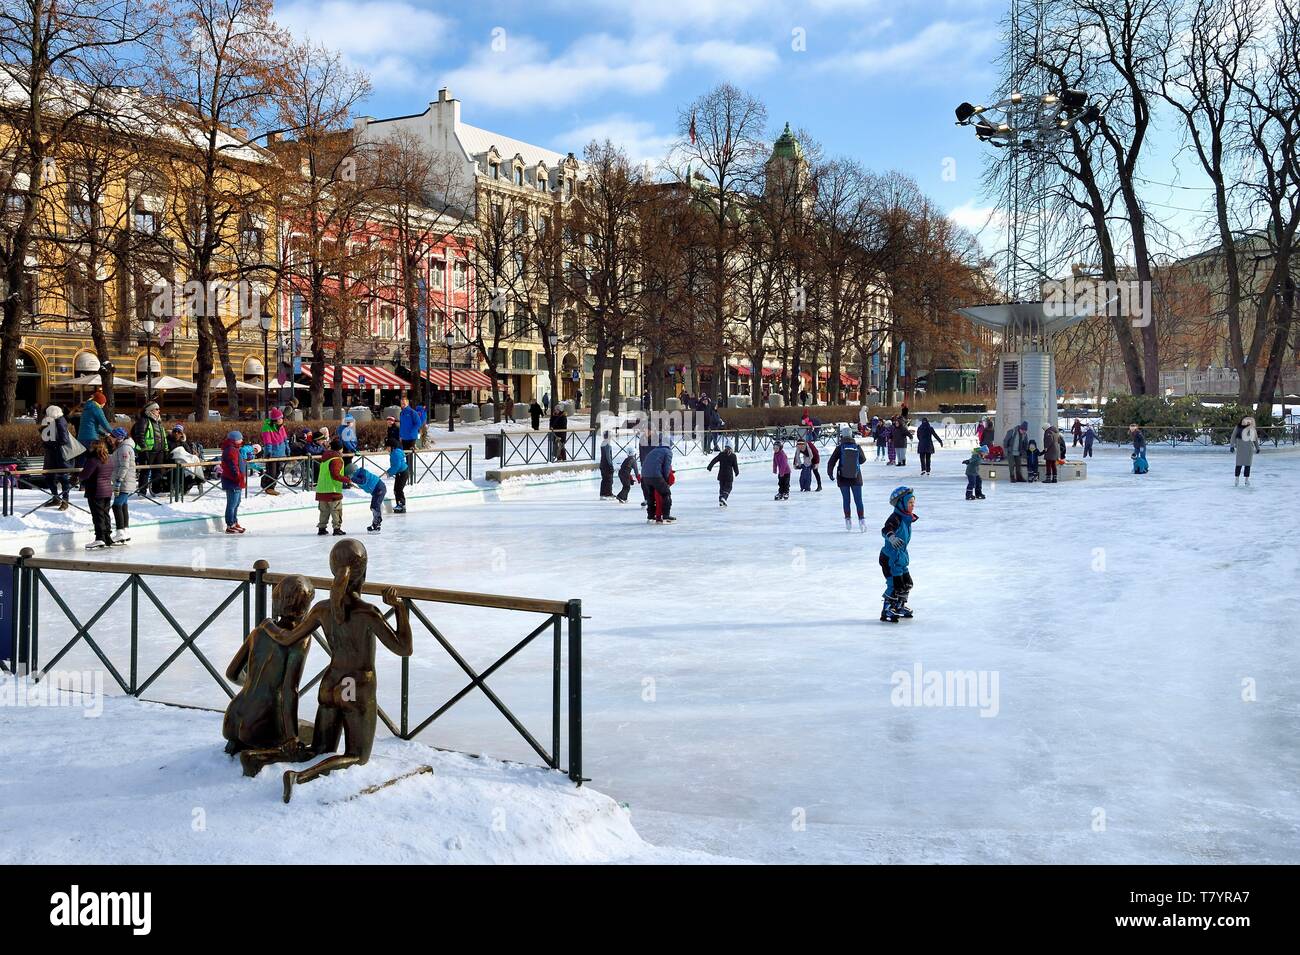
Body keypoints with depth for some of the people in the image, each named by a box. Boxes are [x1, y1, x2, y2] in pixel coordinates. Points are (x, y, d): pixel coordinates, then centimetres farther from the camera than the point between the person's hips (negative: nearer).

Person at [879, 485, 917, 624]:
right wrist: (891, 537, -60)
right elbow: (885, 530, -39)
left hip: (900, 558, 10)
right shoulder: (895, 518, -20)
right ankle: (887, 612, 0)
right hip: (889, 559, -10)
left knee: (907, 583, 16)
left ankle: (900, 606, 33)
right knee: (895, 585, -10)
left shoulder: (906, 519, 9)